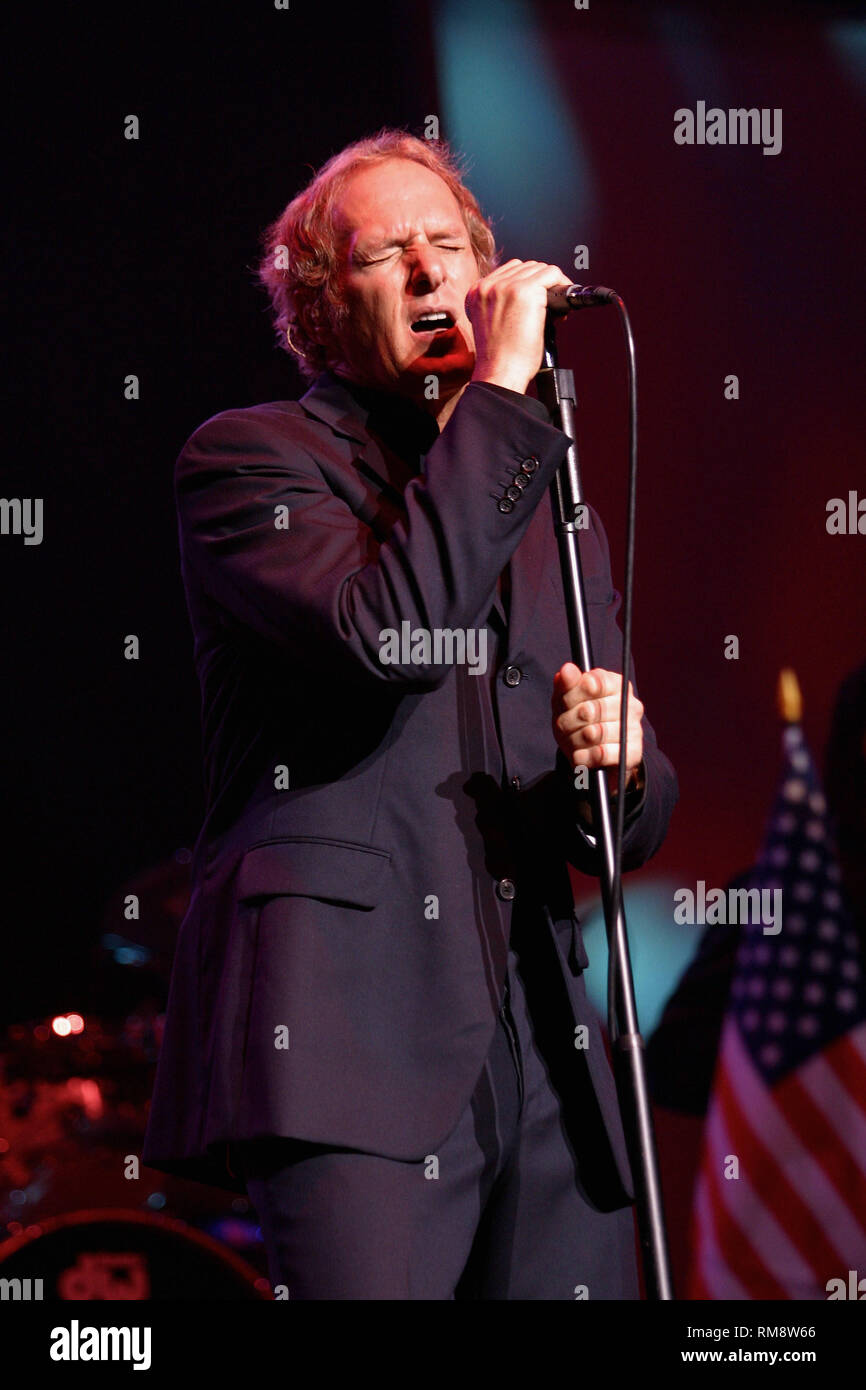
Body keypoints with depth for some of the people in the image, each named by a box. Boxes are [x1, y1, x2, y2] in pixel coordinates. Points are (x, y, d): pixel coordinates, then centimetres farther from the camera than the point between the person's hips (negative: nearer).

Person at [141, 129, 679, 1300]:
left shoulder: (554, 515, 24)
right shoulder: (248, 458, 6)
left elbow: (625, 833, 25)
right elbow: (389, 633, -15)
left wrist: (614, 764, 0)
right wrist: (501, 392, -9)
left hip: (541, 1053, 6)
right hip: (350, 1038, -6)